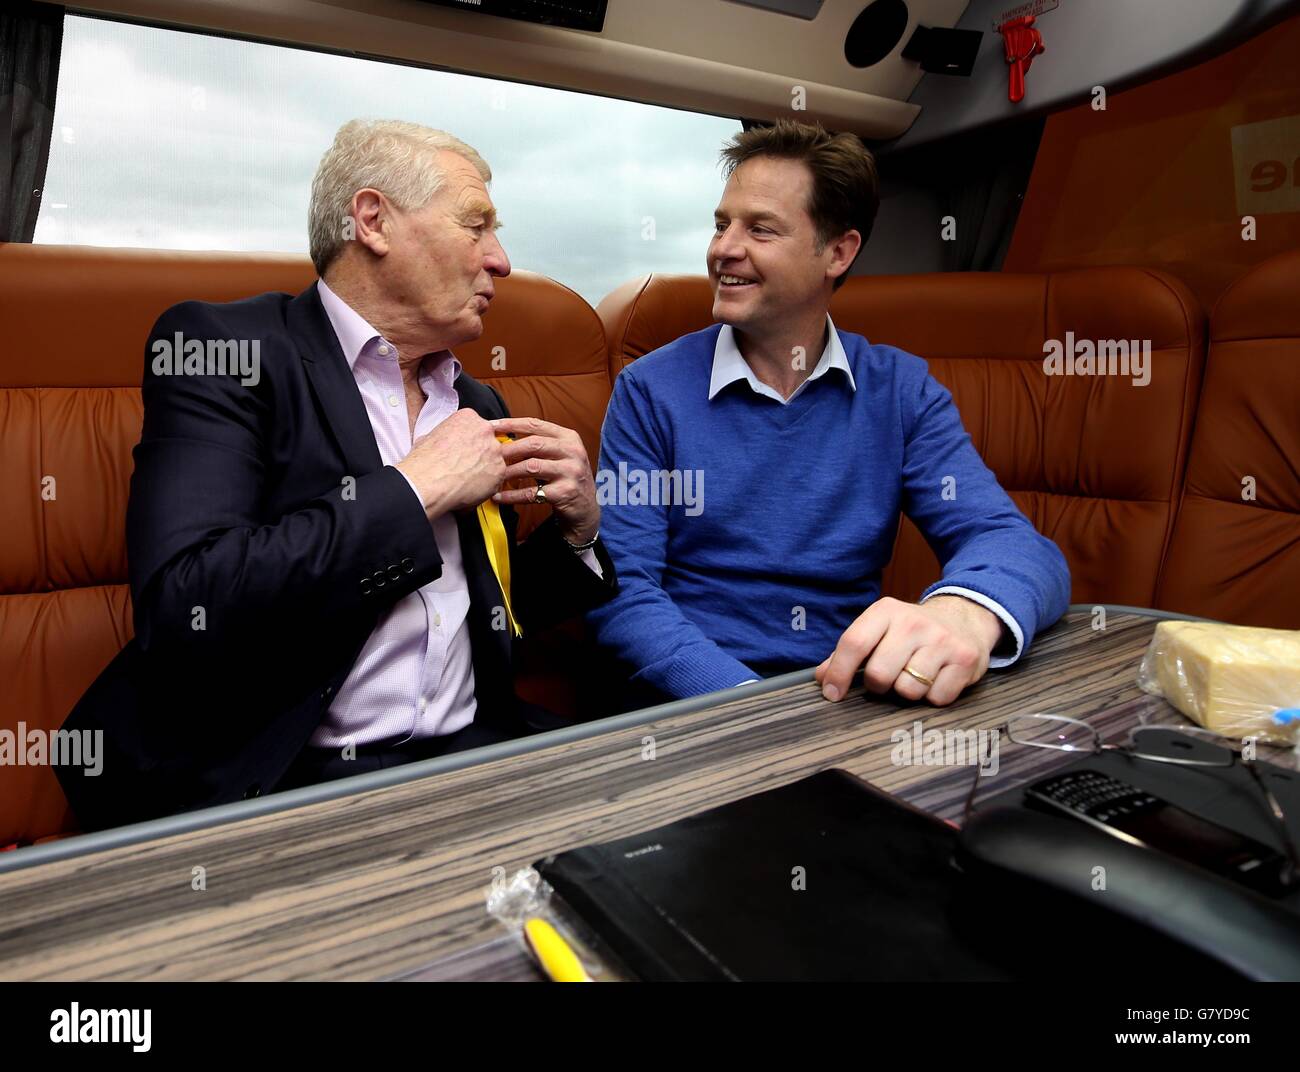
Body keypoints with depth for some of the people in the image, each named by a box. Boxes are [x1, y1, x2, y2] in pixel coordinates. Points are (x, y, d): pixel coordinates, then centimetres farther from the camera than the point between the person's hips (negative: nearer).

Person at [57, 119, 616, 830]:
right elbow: (181, 606, -20)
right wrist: (415, 491, -14)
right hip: (277, 784, -5)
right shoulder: (222, 346, -5)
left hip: (470, 755, 6)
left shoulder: (476, 403, 15)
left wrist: (577, 527, 2)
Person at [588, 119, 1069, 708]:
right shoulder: (649, 392, -3)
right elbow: (623, 592, -9)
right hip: (699, 712, -1)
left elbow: (1014, 544, -7)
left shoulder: (902, 391, 3)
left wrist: (966, 614, -31)